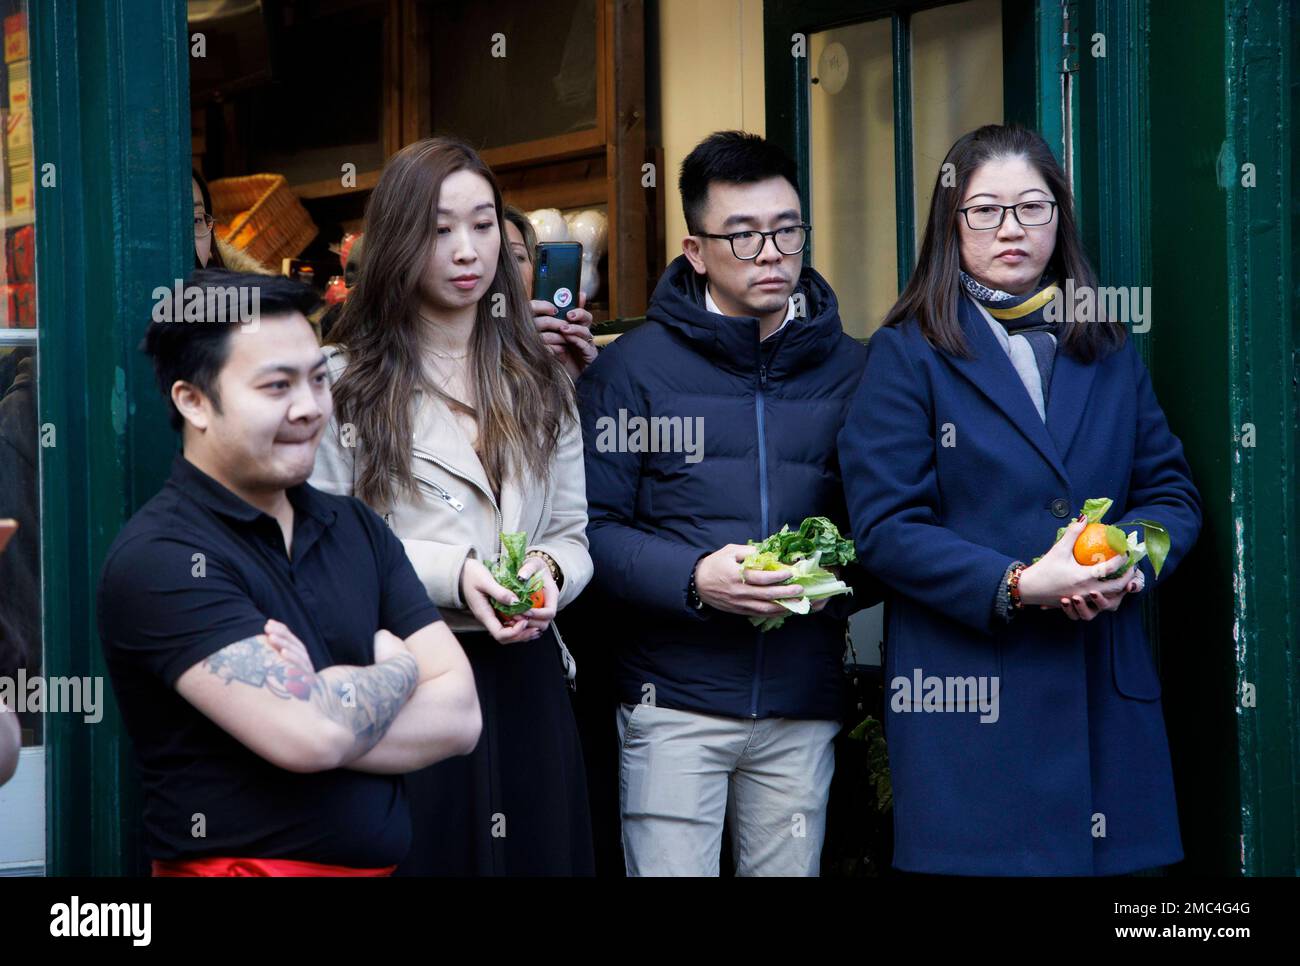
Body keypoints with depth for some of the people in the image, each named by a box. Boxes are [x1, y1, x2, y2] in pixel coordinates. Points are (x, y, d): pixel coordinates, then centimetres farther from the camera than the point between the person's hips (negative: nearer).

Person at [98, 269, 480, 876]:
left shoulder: (357, 527, 8)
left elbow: (459, 716, 0)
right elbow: (312, 734, -19)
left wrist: (325, 706, -14)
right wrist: (398, 669, -2)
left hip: (384, 859, 5)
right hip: (237, 861, -5)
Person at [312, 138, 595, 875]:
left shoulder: (540, 384, 15)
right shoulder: (348, 383, 0)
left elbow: (574, 533, 12)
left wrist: (549, 568, -11)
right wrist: (451, 573, -18)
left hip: (526, 683, 4)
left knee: (537, 854, 7)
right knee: (421, 855, 1)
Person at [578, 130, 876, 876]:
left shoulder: (849, 369, 10)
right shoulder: (634, 367, 2)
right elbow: (593, 527, -4)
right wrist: (693, 579, -19)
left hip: (804, 705, 3)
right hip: (674, 697, -3)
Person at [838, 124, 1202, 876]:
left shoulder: (1110, 353, 15)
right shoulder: (910, 353, 1)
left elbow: (1172, 493, 13)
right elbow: (885, 526, -7)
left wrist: (1130, 560, -9)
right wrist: (1016, 586, -18)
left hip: (1106, 693, 4)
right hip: (967, 693, -4)